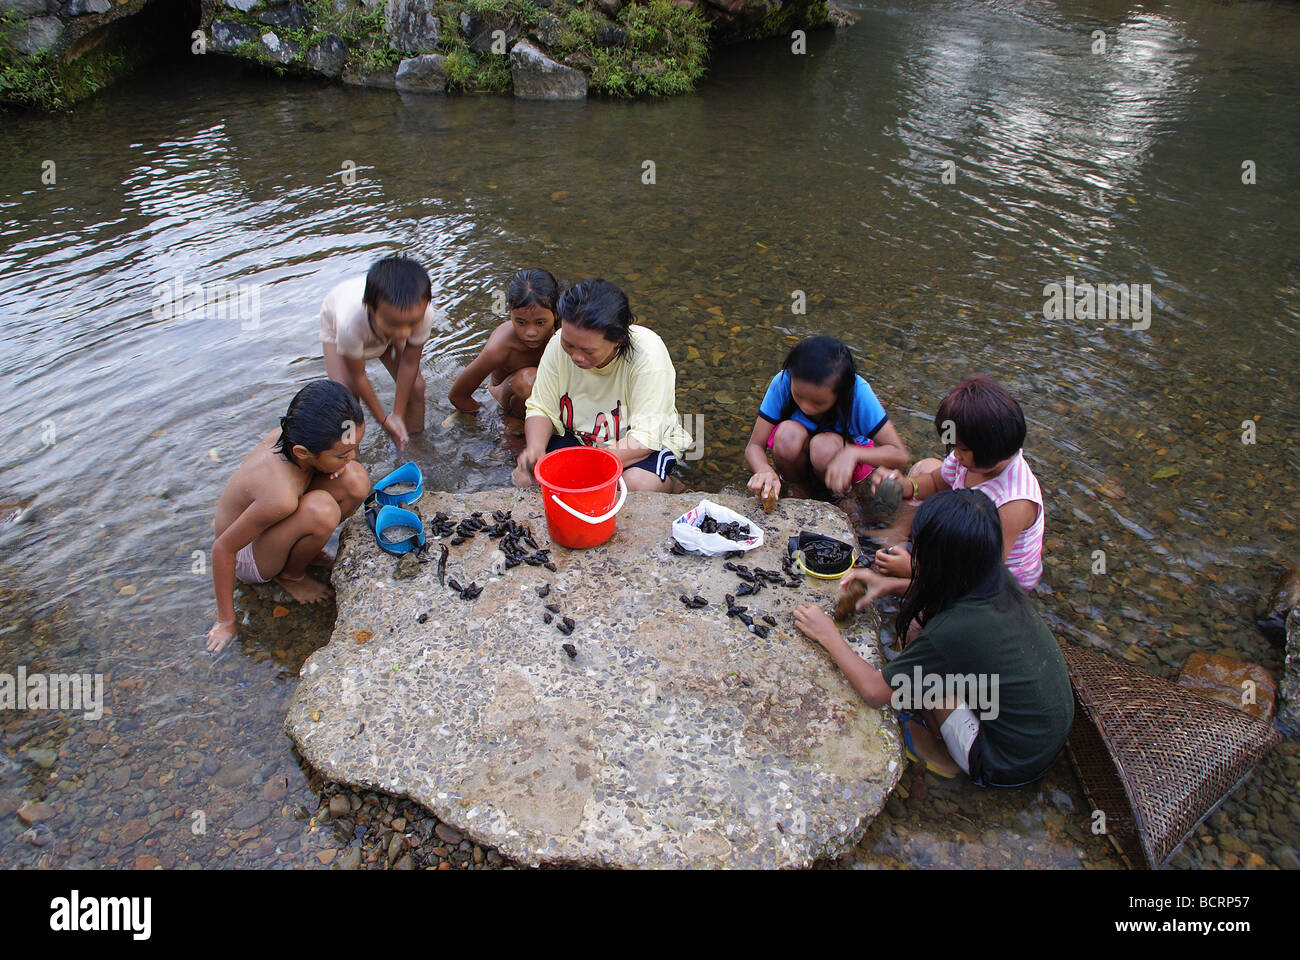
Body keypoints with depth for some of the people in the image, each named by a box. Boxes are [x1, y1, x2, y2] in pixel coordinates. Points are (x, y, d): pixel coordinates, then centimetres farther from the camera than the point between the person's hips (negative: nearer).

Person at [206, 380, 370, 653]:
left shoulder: (292, 436, -21)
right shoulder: (279, 496, -41)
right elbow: (223, 549, -29)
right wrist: (226, 621, -18)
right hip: (248, 557, -7)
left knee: (355, 480, -16)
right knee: (321, 509, -37)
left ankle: (303, 550, 6)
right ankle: (291, 574, -6)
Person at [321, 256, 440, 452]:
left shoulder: (423, 313, -42)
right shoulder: (351, 320, -48)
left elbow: (409, 363, -24)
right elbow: (358, 376, -29)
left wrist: (398, 415, -17)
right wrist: (383, 419, -19)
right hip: (335, 321, -2)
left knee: (415, 386, -7)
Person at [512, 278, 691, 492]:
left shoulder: (648, 354, -29)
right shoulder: (558, 345, -17)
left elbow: (645, 438, -29)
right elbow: (541, 409, -7)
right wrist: (535, 449, -28)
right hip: (577, 437, 5)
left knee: (637, 484, -36)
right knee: (525, 477, -16)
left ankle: (667, 483, 0)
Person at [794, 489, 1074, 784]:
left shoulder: (953, 630, -33)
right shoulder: (999, 580, -12)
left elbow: (875, 691, -18)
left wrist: (827, 635, -7)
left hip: (1009, 767, -7)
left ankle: (944, 758, 14)